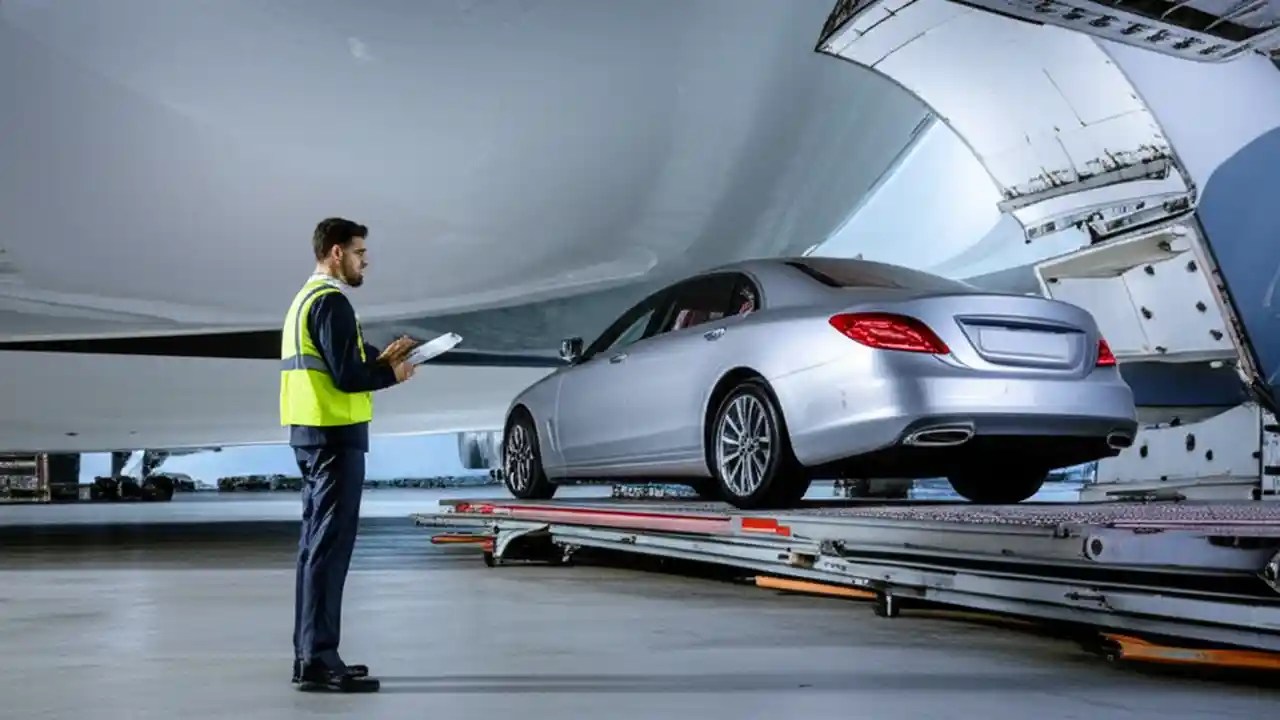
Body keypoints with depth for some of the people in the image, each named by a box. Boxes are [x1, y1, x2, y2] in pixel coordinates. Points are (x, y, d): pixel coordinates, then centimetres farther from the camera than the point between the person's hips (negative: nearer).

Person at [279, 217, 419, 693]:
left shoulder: (305, 298, 19)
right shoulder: (331, 301, -13)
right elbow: (346, 377, -20)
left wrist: (380, 358, 10)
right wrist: (391, 374, -5)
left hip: (310, 432, 10)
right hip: (334, 434, -10)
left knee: (316, 544, 13)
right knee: (330, 546, -8)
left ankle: (309, 655, 19)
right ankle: (319, 660, -6)